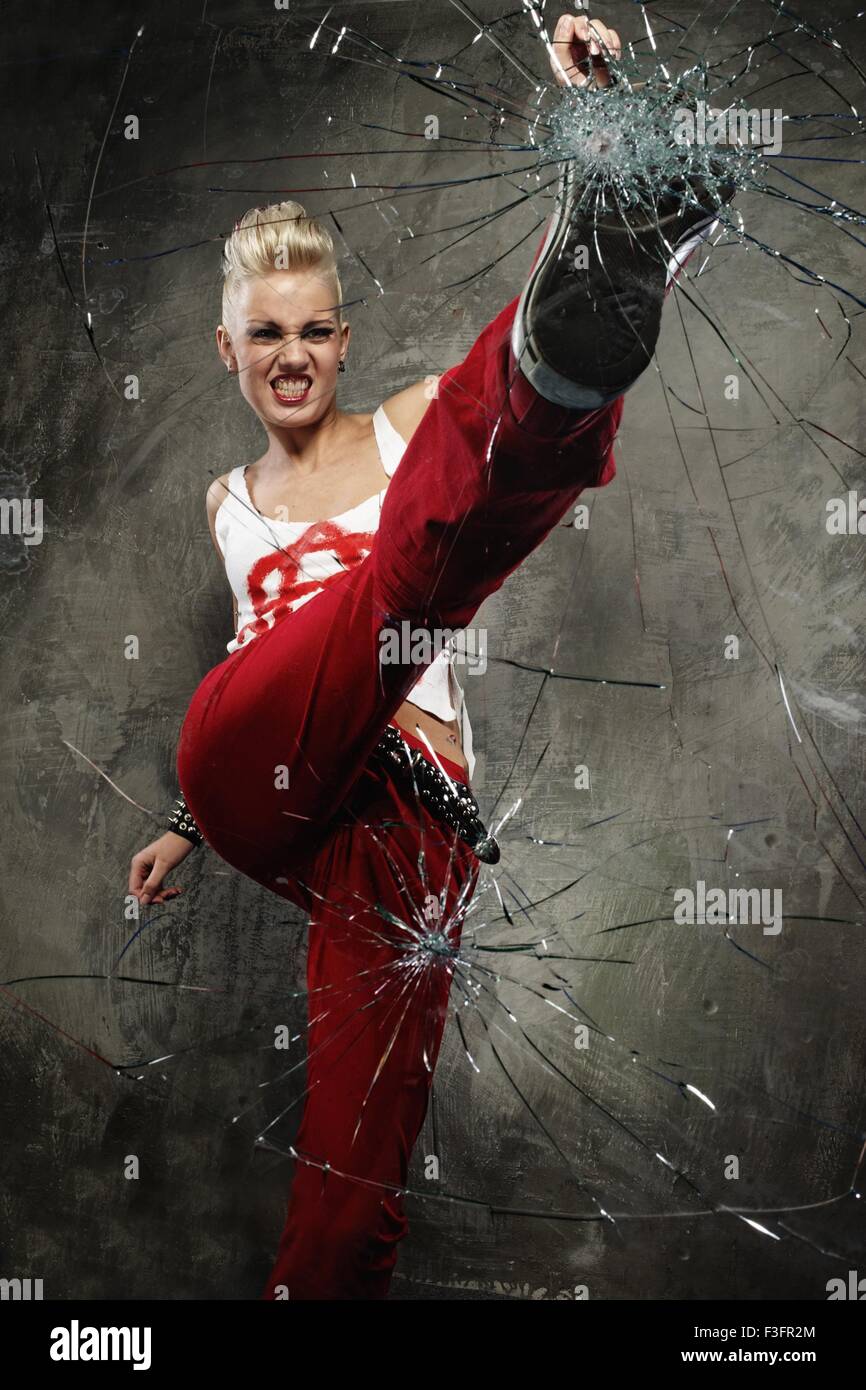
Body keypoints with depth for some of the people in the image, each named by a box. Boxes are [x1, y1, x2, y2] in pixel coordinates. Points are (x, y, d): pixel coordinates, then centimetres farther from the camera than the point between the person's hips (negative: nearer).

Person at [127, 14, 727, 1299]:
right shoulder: (230, 505, 26)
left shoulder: (413, 428, 14)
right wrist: (189, 823, 42)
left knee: (352, 1200, -5)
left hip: (404, 826, -1)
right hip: (252, 784, 1)